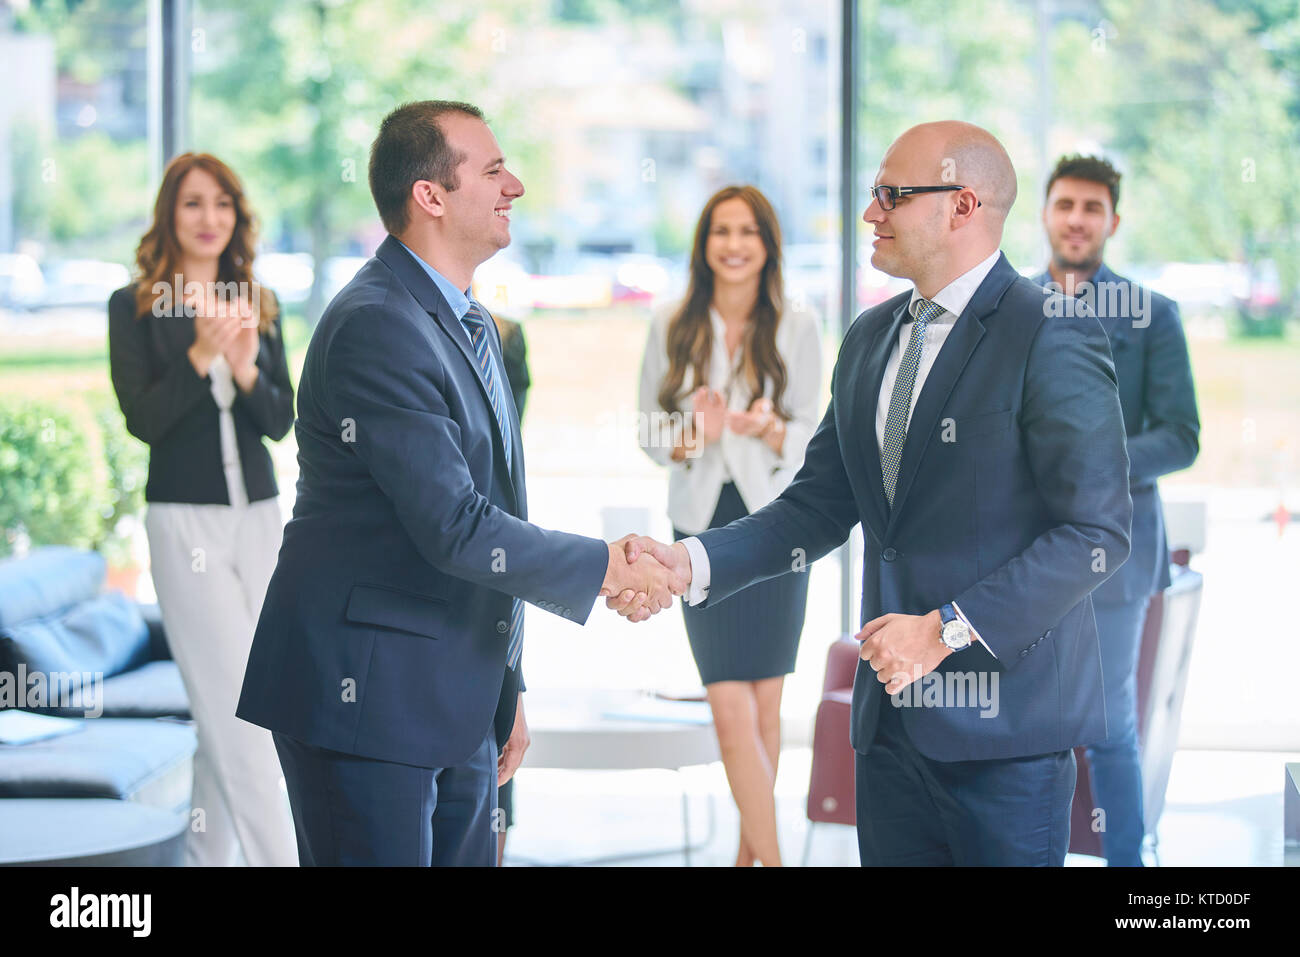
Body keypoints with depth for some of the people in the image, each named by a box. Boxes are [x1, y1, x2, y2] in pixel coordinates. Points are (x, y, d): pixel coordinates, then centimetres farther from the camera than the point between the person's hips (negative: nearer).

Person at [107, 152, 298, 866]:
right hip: (185, 520, -5)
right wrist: (200, 357, -24)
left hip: (258, 517, 5)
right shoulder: (135, 307, -3)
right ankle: (276, 858, -11)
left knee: (222, 717, 9)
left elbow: (281, 422, 5)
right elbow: (142, 418, -11)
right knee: (238, 711, -9)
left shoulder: (256, 307, 10)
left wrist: (246, 370, -15)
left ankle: (207, 854, 21)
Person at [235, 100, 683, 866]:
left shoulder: (472, 327, 16)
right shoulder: (375, 326, -17)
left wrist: (508, 688, 21)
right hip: (366, 695, -9)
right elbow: (451, 525, -22)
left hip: (457, 705, 9)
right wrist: (606, 568, -14)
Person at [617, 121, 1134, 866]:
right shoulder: (872, 338, 15)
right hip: (892, 714, 7)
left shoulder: (1054, 338, -11)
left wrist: (948, 631, -18)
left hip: (1005, 723, -7)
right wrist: (691, 563, -1)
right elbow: (819, 508, 15)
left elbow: (1096, 532, -15)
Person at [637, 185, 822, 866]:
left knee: (765, 703, 6)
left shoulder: (796, 329, 0)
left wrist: (767, 428, -21)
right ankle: (771, 857, -6)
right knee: (730, 708, -10)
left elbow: (807, 438, 1)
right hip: (703, 525, 0)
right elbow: (651, 433, 5)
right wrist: (695, 437, -16)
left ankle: (751, 848, 21)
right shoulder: (671, 332, 2)